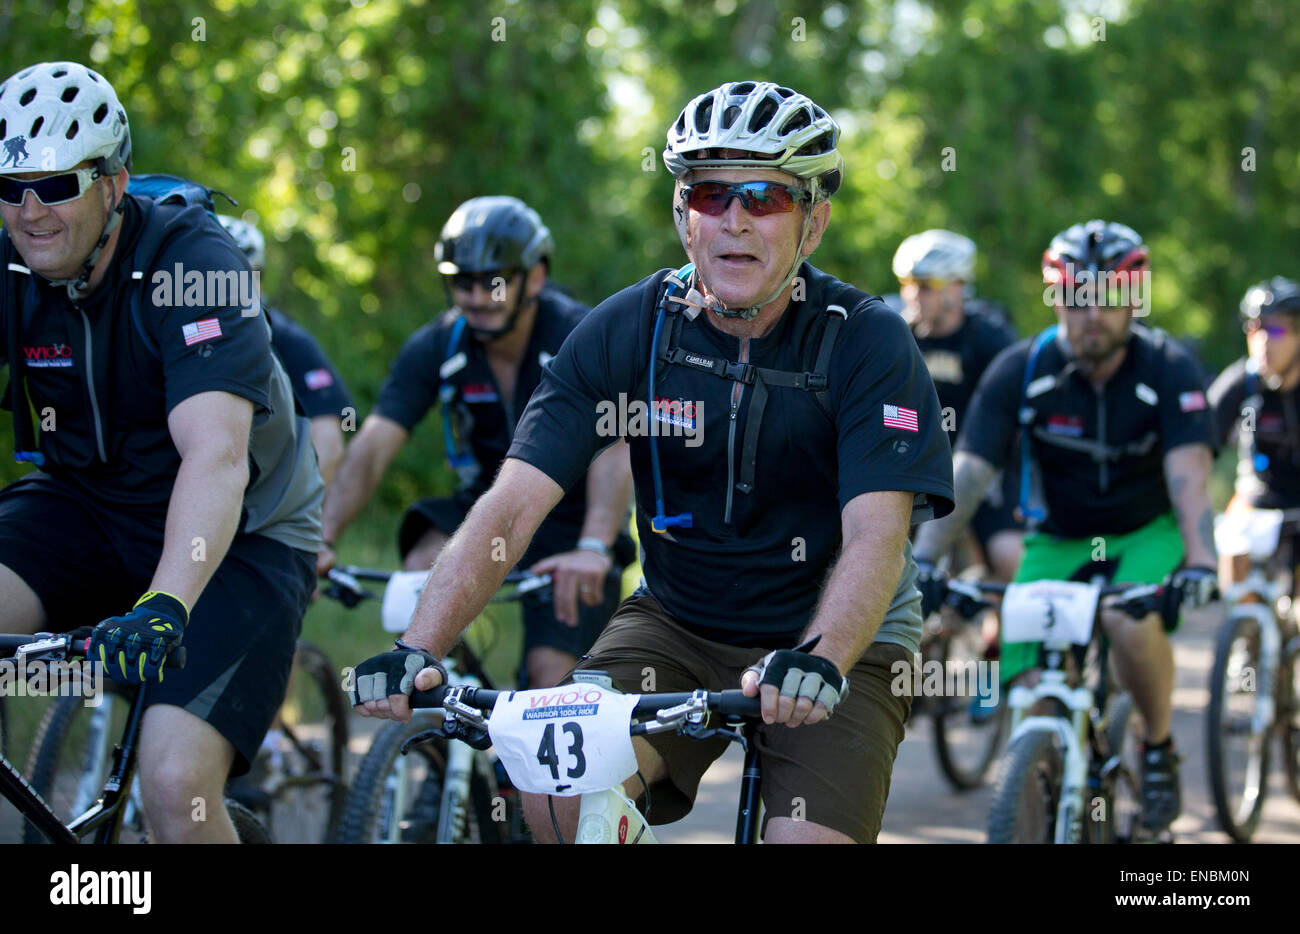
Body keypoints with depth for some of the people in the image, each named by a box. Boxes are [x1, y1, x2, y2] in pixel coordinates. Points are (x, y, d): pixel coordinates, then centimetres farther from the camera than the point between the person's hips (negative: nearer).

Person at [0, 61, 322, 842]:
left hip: (239, 538, -5)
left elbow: (215, 456, -37)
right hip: (84, 508, 5)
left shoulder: (192, 262, -24)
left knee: (178, 786, -22)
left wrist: (165, 604, -52)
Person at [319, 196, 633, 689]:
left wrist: (593, 548, -53)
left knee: (551, 679, -17)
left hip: (570, 519, -3)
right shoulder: (435, 347, -11)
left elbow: (612, 448, -36)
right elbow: (370, 449, -19)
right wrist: (322, 540, -35)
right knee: (423, 568, -27)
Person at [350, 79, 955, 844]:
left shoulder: (866, 342, -15)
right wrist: (419, 650, -30)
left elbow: (877, 537, -25)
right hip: (676, 624, 2)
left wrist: (818, 662, -45)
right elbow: (513, 504, -15)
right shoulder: (628, 329, -9)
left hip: (838, 641, -2)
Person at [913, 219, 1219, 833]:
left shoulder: (1168, 369, -17)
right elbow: (967, 473, -20)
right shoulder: (1019, 371, -15)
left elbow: (1188, 473, -29)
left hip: (1148, 534, -2)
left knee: (1131, 622, -34)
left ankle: (1160, 748, -8)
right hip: (1057, 542, 2)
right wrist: (920, 559, -33)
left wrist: (1200, 560, -45)